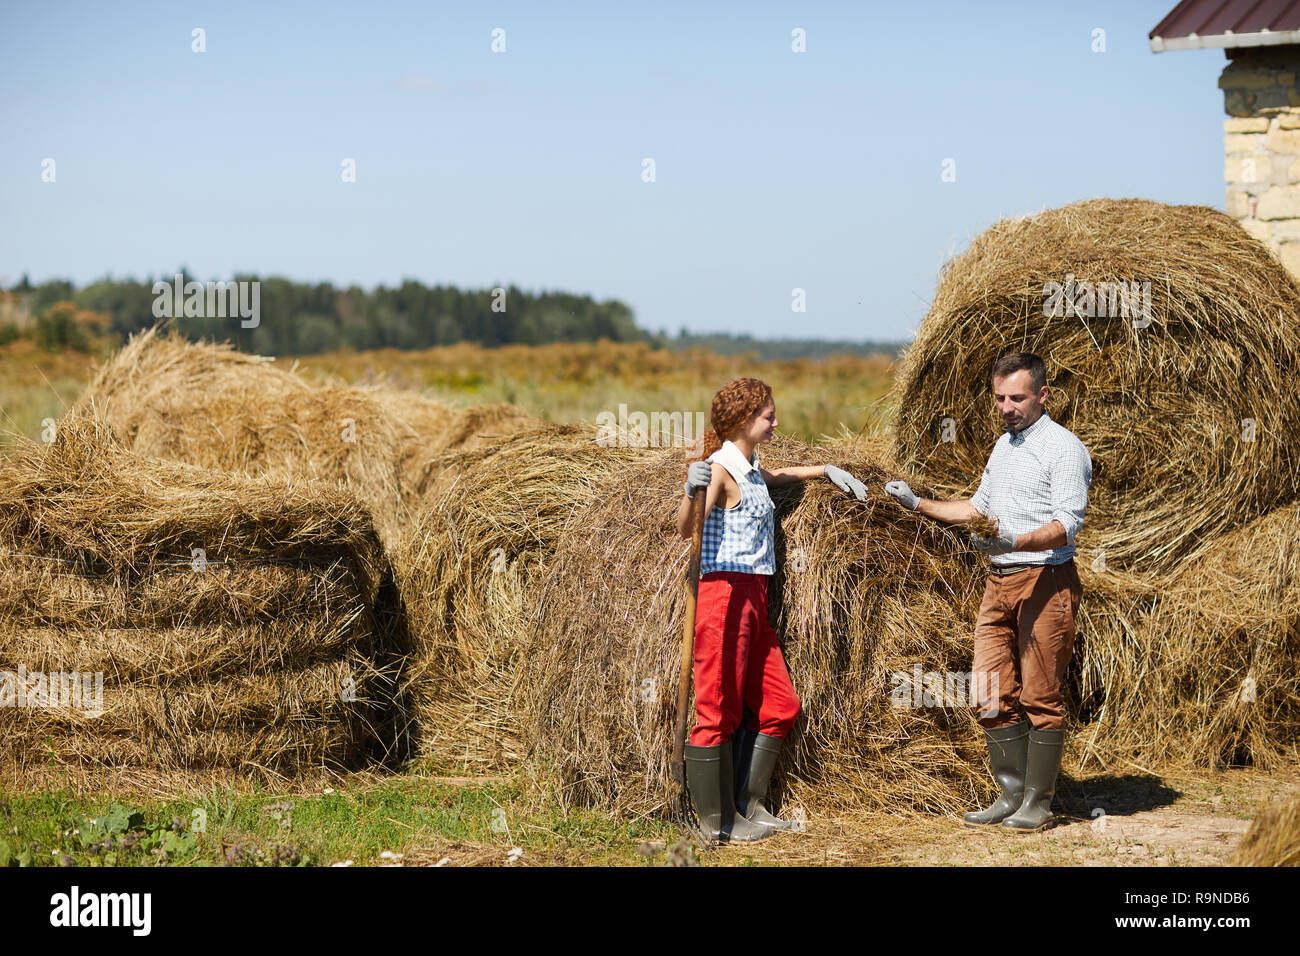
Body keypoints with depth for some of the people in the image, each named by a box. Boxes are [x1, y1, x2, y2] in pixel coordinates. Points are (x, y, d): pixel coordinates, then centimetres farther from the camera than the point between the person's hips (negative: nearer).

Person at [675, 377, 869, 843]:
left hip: (753, 598, 10)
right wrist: (690, 492, -40)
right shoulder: (720, 468, -11)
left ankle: (748, 804, 19)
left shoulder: (752, 469, 16)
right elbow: (686, 529, -23)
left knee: (779, 706, 11)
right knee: (720, 709, -5)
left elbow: (780, 475, 41)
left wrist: (827, 470, 34)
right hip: (725, 593, -10)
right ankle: (717, 821, 0)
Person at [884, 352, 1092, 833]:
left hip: (1045, 581, -8)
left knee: (1041, 697, -4)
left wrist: (1014, 542, -32)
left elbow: (1066, 525, -18)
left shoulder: (1063, 448, -8)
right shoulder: (1003, 444, 18)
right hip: (998, 582, 8)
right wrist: (918, 504, 22)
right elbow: (980, 507, 31)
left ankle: (1038, 803, 4)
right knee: (992, 696, 5)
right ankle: (1011, 795, 15)